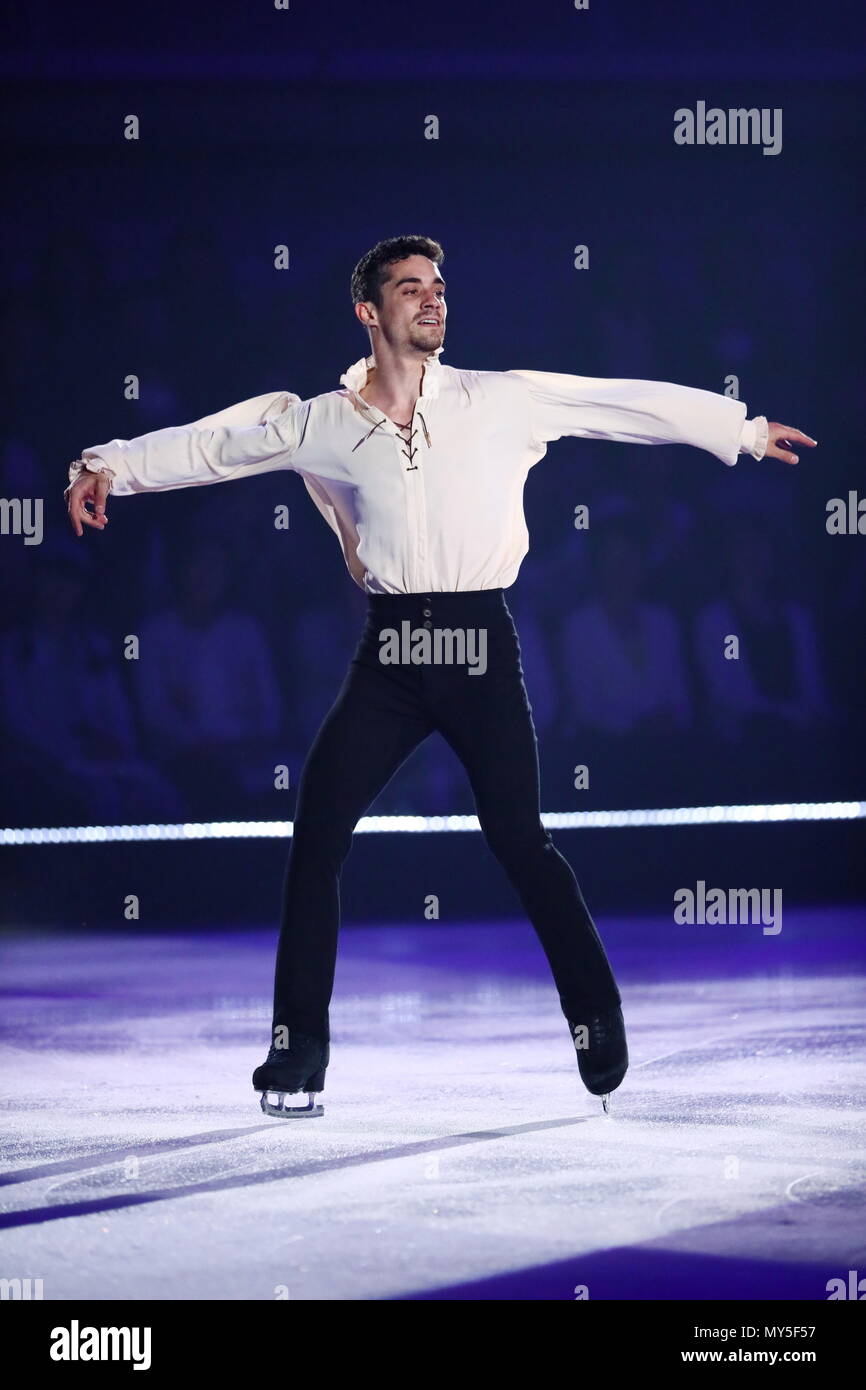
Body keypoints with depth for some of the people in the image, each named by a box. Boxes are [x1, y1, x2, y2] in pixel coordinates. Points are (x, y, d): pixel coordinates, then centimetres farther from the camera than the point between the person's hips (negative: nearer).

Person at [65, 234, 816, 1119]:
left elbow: (632, 405, 5)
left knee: (519, 842, -5)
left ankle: (600, 1025, 12)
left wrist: (744, 431, 7)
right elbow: (210, 445, 12)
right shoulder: (322, 424, 5)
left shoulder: (503, 401, 1)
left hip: (480, 646, -2)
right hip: (388, 650, 2)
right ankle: (299, 1047, 4)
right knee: (316, 837, -5)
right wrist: (110, 466, 8)